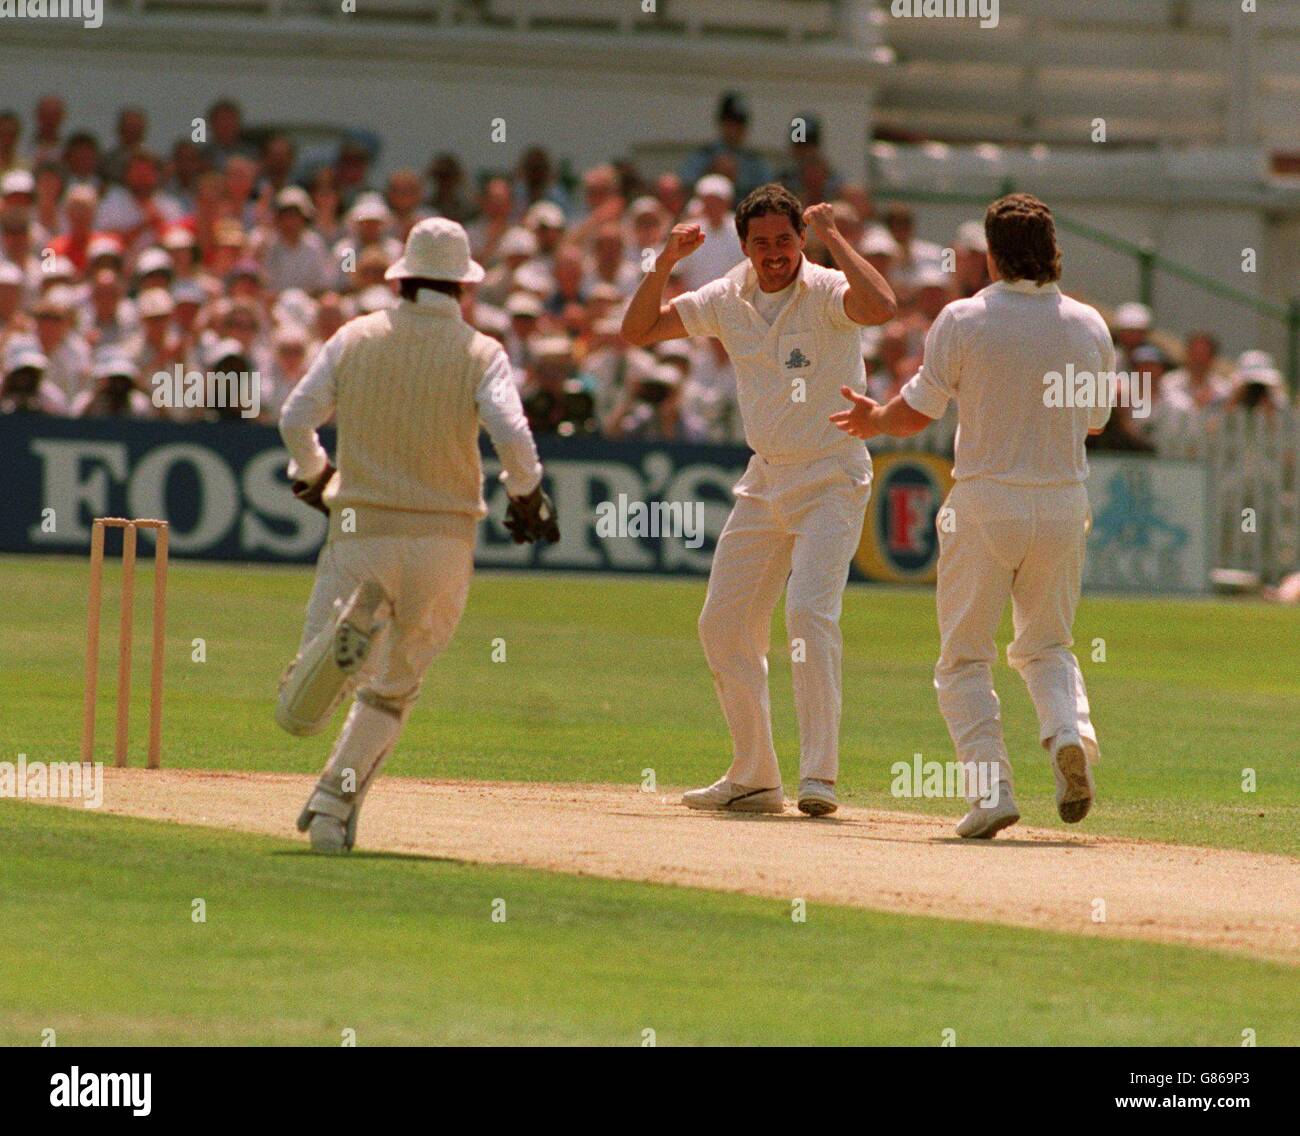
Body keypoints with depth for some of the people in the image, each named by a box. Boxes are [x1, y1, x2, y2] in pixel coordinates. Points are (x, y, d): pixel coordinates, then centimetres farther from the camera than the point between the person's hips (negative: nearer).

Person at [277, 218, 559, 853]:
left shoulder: (356, 338, 5)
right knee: (394, 688, 21)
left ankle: (349, 630, -32)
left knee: (299, 714, -2)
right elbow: (511, 436, -15)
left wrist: (312, 475, 21)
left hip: (358, 533, 0)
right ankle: (334, 805, 5)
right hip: (442, 541, 0)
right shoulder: (480, 353, -1)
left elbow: (296, 418, 1)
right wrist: (526, 496, 3)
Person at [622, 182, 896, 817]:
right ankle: (753, 777, 17)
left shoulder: (826, 293, -14)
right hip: (764, 480, 7)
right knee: (723, 623, 7)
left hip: (832, 479, -7)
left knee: (809, 610, -22)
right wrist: (666, 262, -7)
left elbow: (881, 306, -36)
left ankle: (819, 776, -21)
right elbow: (637, 331, 7)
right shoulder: (728, 300, 4)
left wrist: (833, 237, -30)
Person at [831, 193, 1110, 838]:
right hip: (1063, 505, 3)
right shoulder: (1089, 327, 2)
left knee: (964, 658, 7)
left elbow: (914, 414, -3)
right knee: (1046, 645, 20)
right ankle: (1069, 730, -10)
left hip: (985, 504, -3)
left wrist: (872, 421, 18)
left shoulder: (963, 321, -8)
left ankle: (991, 789, -8)